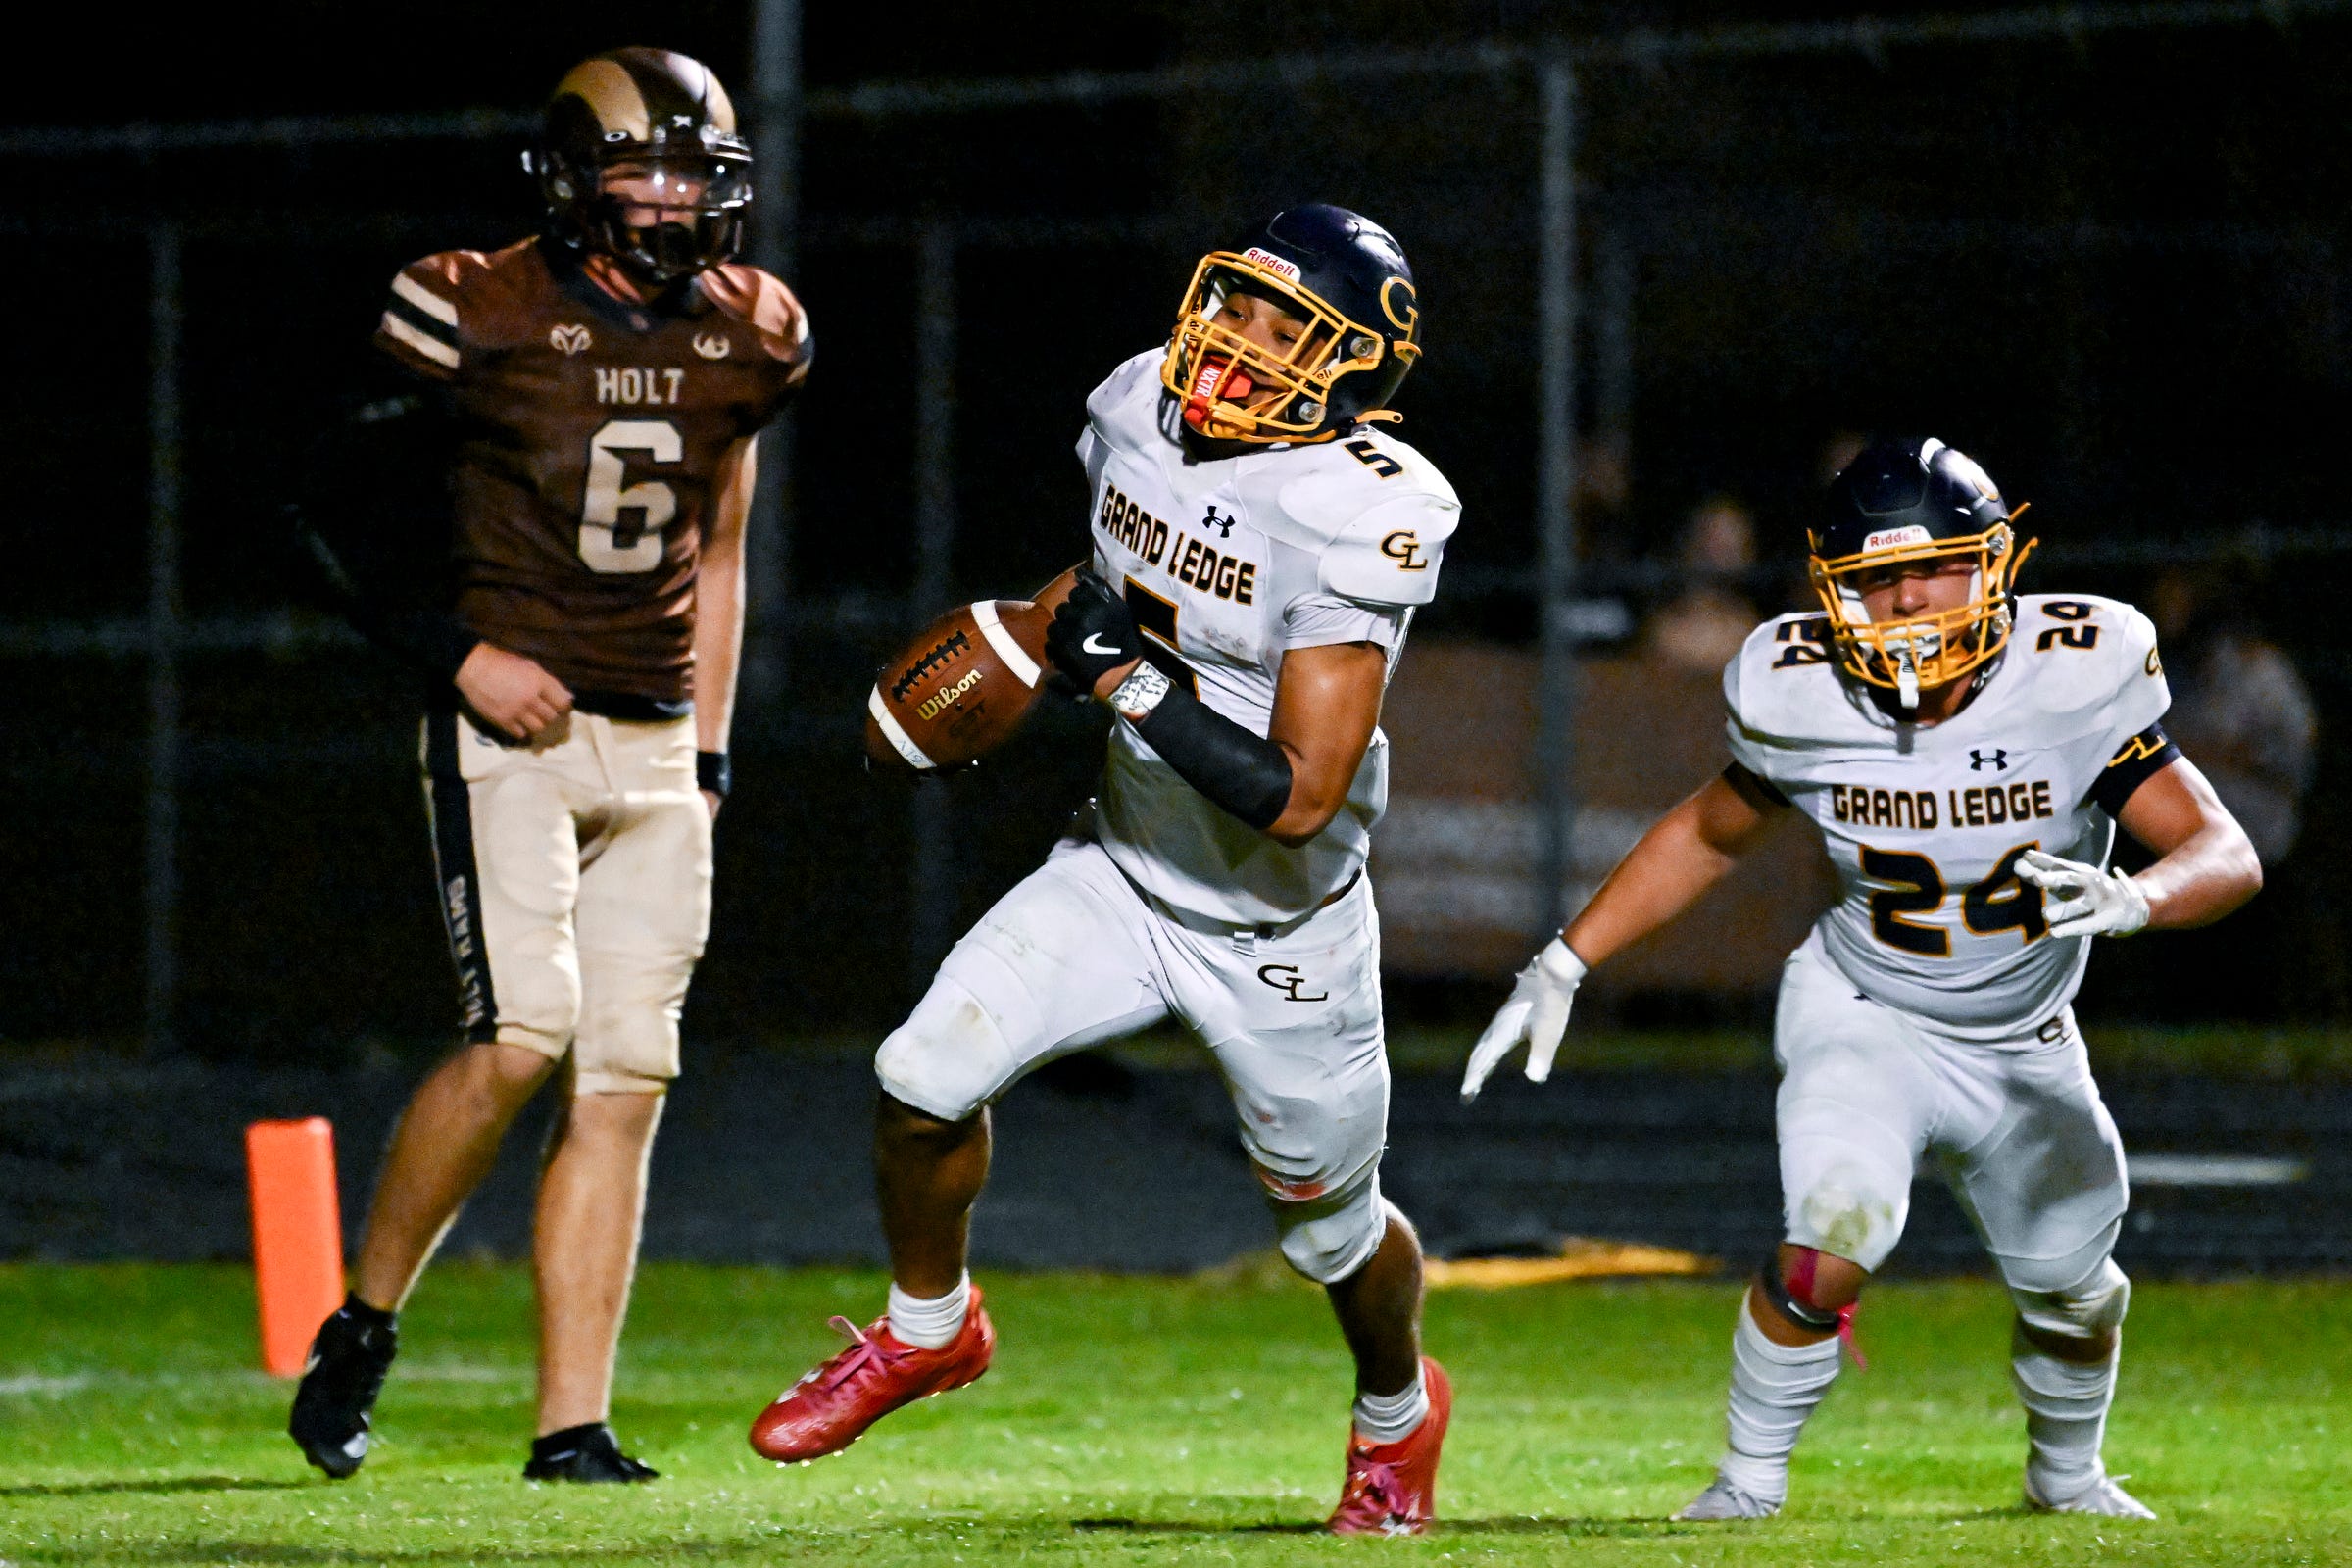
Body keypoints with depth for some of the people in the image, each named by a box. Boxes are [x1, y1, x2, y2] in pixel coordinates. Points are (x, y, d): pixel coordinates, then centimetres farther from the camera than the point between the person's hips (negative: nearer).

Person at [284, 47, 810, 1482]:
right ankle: (362, 1327, 1)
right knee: (524, 1037, -19)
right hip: (512, 722, -5)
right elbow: (349, 510, 1)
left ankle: (574, 1425, 1)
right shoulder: (478, 313, -7)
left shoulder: (747, 338, 9)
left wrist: (708, 756, 15)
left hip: (655, 742, 5)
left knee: (626, 1080, -1)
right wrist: (461, 654, -10)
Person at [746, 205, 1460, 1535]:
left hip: (1279, 932, -5)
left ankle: (1398, 1414, 46)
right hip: (1126, 867, 5)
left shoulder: (1357, 523, -30)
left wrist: (1125, 678, -30)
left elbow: (1298, 795, -33)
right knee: (927, 1078, -8)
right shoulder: (1144, 413, -9)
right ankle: (929, 1330, 20)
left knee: (1331, 1221, 13)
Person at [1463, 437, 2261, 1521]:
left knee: (2073, 1296, 16)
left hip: (2023, 1049, 2)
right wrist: (1561, 968, 0)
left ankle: (2065, 1471, 50)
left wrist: (2131, 898, -46)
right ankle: (1751, 1475, -6)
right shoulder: (1804, 700, -17)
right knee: (1836, 1240, -29)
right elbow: (1708, 834, 4)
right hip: (1866, 1017, -2)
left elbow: (2225, 853, -23)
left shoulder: (2078, 679, -22)